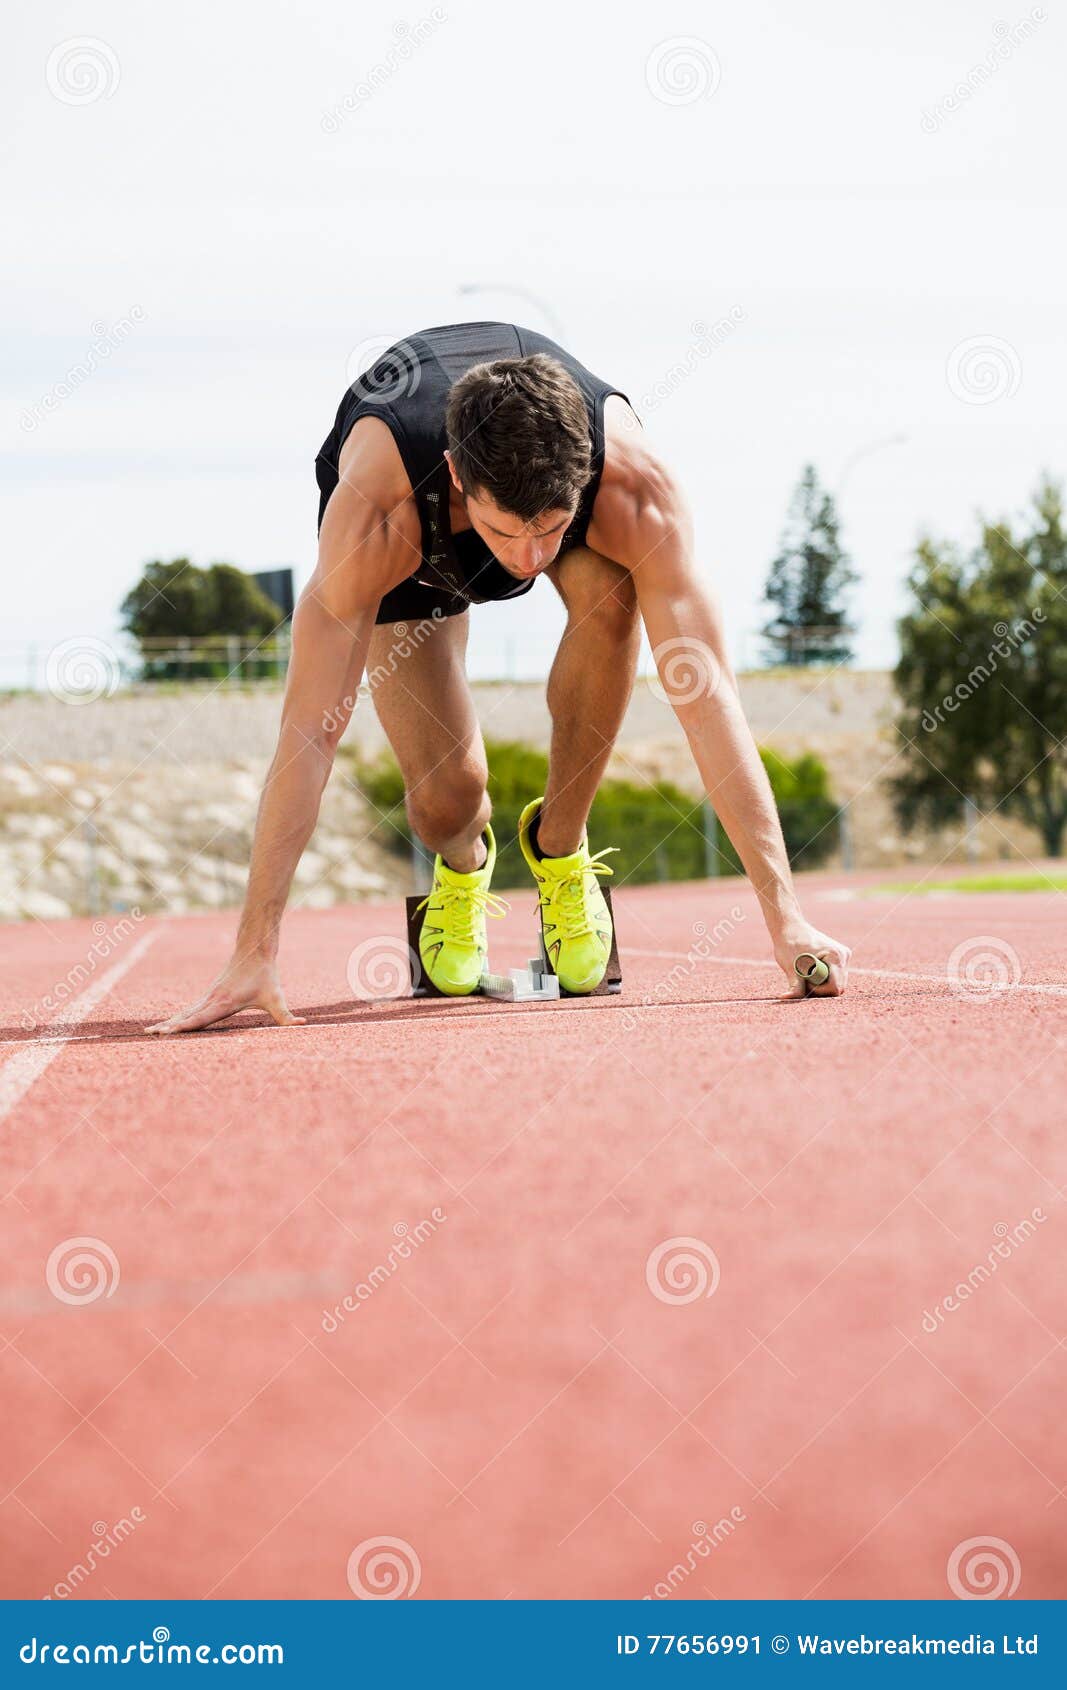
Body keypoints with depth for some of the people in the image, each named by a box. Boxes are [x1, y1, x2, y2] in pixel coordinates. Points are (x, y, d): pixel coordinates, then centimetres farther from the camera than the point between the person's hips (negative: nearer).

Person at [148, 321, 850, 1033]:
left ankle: (560, 845, -9)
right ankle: (463, 864, 23)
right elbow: (311, 729, -43)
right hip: (418, 546, -1)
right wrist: (254, 953, -46)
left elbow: (707, 697, -43)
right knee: (445, 793, -18)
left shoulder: (635, 484, -43)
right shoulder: (376, 511, -45)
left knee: (609, 592, -34)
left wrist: (785, 916, -47)